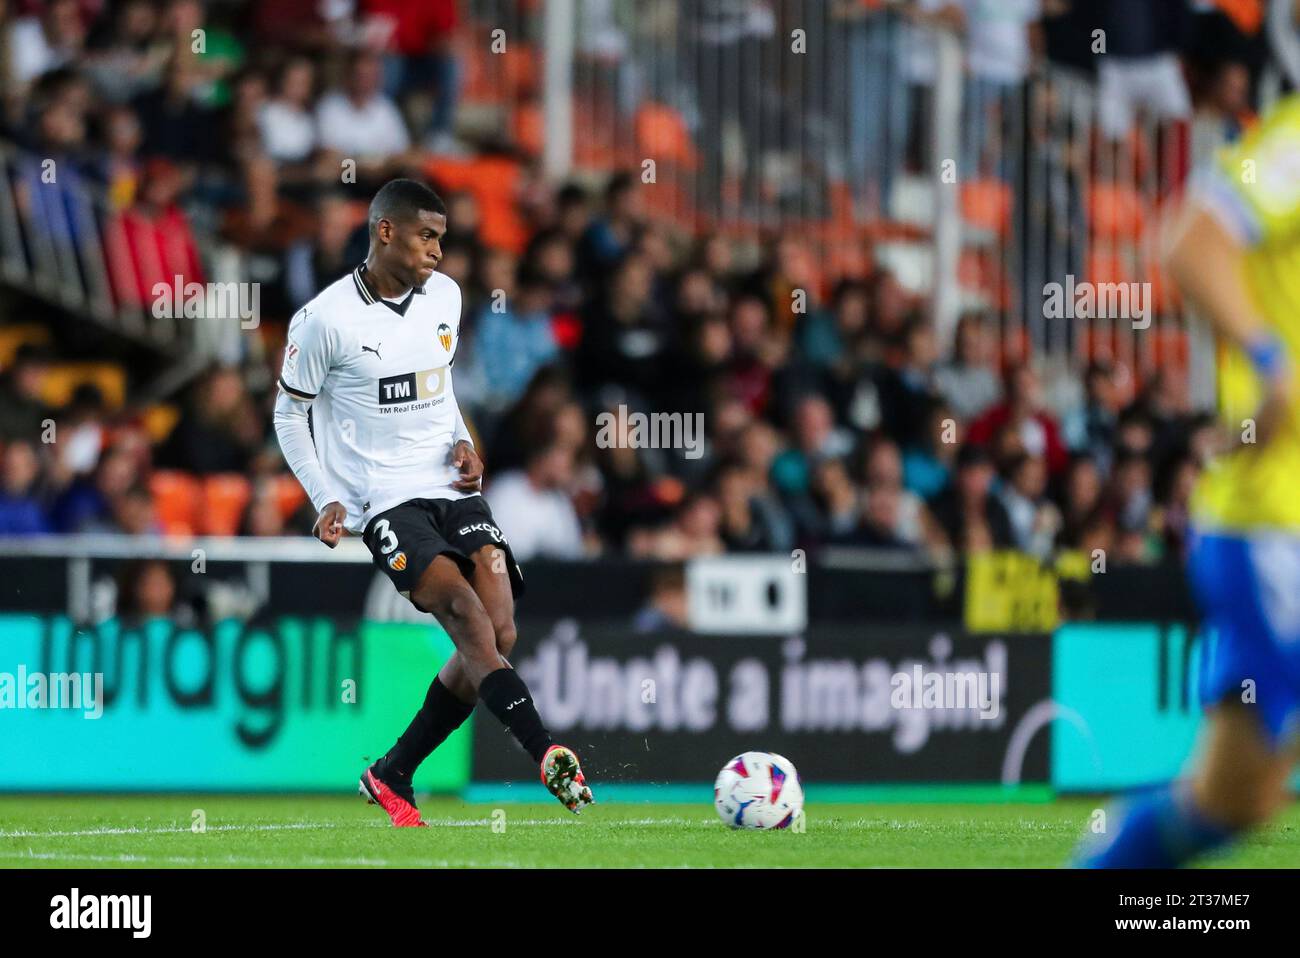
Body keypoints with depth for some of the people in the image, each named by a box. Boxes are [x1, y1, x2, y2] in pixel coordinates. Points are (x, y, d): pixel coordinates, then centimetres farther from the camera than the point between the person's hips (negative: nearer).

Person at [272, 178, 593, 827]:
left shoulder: (444, 296, 9)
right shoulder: (326, 320, -8)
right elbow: (288, 414, 4)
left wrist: (461, 442, 8)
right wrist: (326, 499, -6)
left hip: (450, 485, 6)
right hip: (385, 499, -6)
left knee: (498, 636, -7)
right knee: (468, 615, -26)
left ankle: (391, 778, 7)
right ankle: (549, 759, -36)